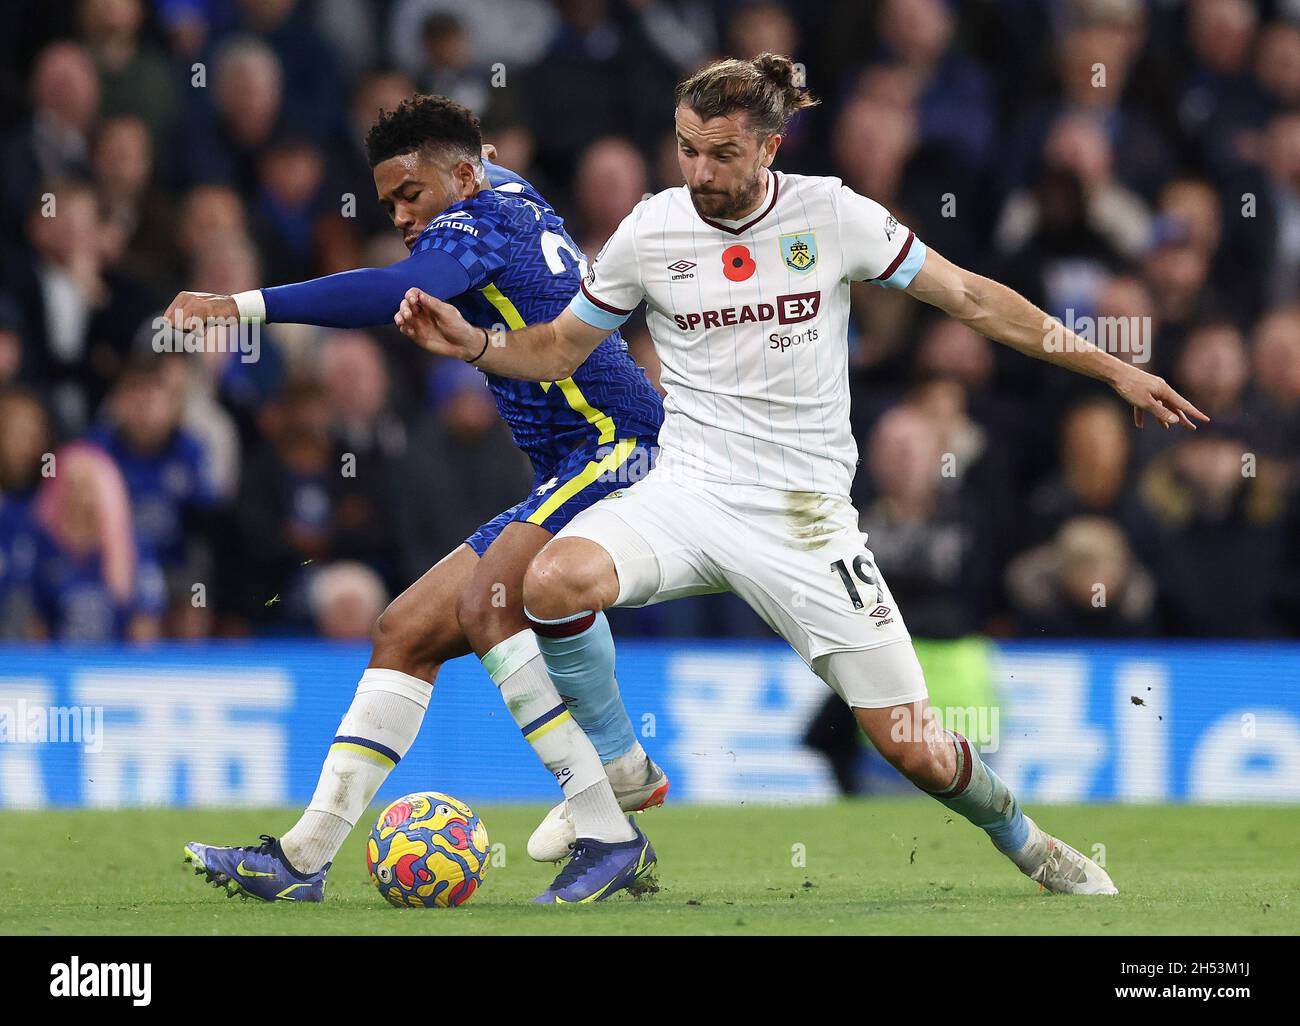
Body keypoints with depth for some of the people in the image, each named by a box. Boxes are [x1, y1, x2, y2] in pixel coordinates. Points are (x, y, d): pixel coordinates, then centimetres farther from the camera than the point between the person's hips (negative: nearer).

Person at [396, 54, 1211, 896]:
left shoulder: (832, 214, -4)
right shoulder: (650, 233, -1)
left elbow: (971, 297, 3)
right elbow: (557, 350, 12)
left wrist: (1112, 369, 2)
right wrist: (469, 344, -8)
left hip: (807, 517, -1)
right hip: (690, 499, 1)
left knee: (918, 753, -3)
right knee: (557, 580, -32)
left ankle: (1021, 838, 32)